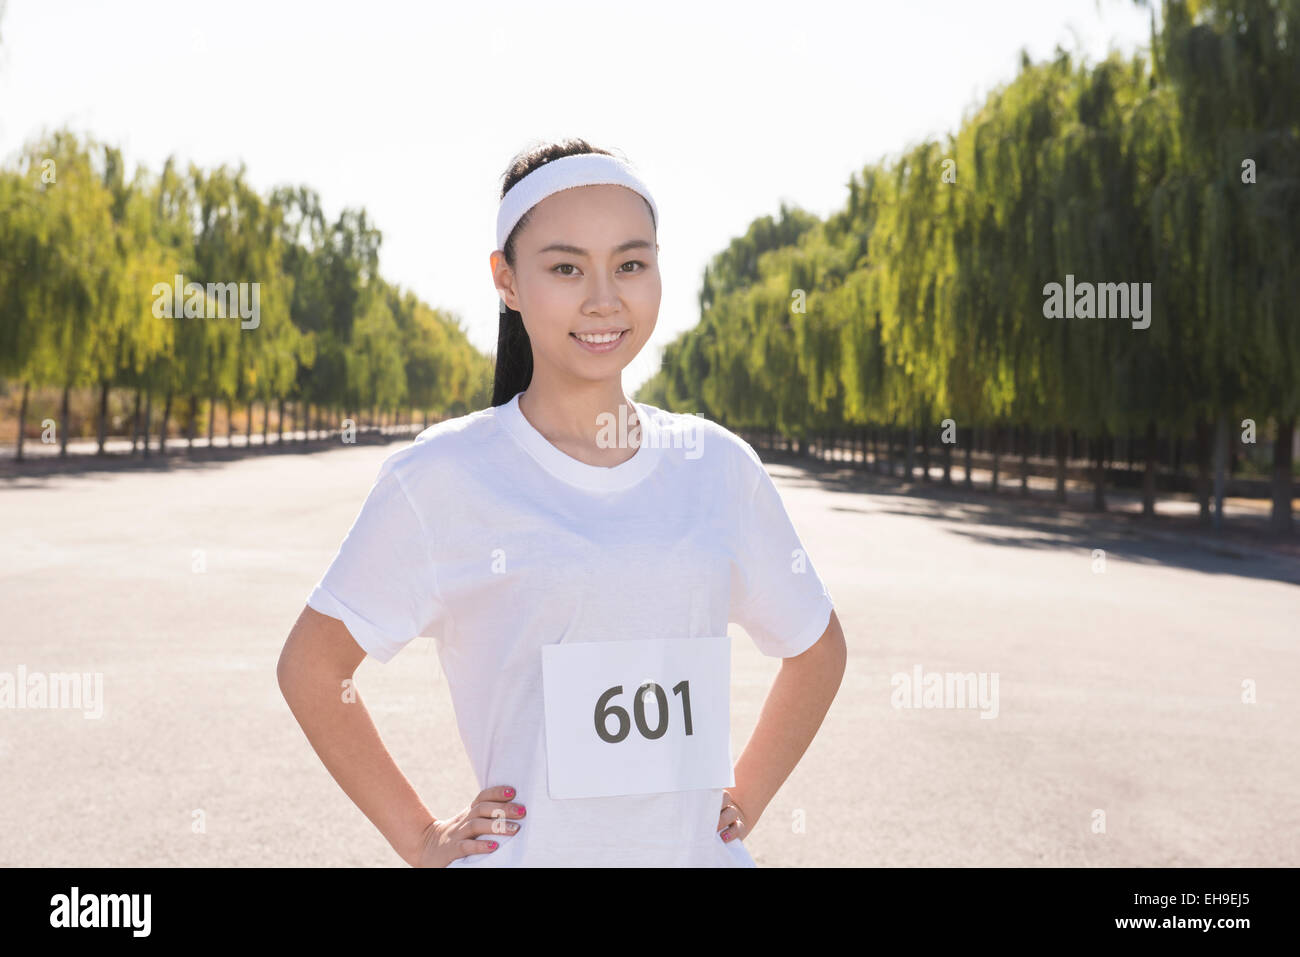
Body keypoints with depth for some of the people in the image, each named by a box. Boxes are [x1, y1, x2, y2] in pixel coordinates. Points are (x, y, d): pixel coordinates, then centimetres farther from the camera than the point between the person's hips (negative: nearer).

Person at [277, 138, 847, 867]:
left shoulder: (718, 467, 1)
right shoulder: (443, 478, -8)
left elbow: (818, 649, 15)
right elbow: (311, 667, 0)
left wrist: (746, 799, 7)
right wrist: (419, 839, -2)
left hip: (697, 850, 3)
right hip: (529, 851, -2)